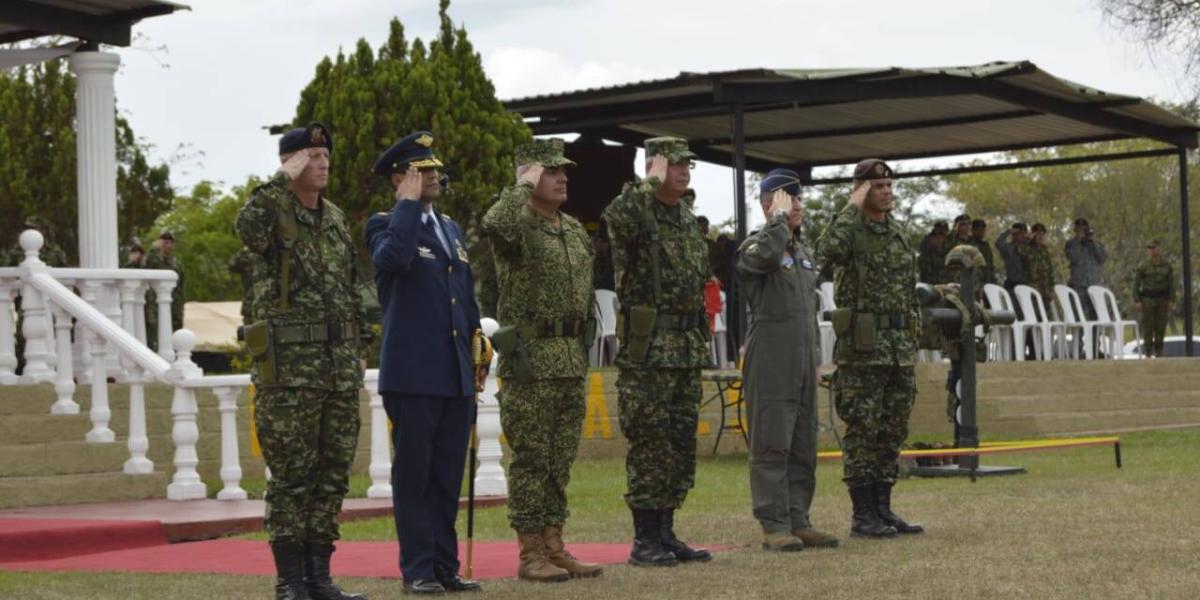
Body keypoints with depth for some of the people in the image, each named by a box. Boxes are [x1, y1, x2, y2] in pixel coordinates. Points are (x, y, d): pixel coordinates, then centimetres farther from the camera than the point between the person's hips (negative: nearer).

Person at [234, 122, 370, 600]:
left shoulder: (337, 219, 15)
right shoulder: (273, 211, -4)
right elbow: (246, 229, -31)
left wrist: (357, 354, 16)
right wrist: (284, 180, -21)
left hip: (339, 363, 6)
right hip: (290, 363, -6)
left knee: (333, 472, 7)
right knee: (291, 475, -3)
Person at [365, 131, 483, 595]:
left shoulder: (451, 229, 19)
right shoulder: (386, 225, -2)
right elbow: (394, 258, -26)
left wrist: (477, 352, 17)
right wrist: (408, 203, -16)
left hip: (456, 376, 6)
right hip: (413, 374, -6)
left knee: (448, 475, 9)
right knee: (413, 474, -1)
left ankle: (445, 565, 15)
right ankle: (418, 570, 5)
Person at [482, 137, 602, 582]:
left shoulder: (576, 230, 15)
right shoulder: (517, 226, -8)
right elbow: (494, 224, -35)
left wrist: (583, 352, 19)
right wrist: (525, 186, -19)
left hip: (572, 361, 7)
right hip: (530, 360, -7)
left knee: (560, 462, 10)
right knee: (531, 460, -3)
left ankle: (554, 546, 16)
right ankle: (530, 553, 2)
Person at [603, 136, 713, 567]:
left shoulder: (689, 219, 16)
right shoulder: (636, 212, -9)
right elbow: (617, 216, -36)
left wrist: (701, 337, 22)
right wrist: (651, 183, -22)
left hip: (687, 349, 8)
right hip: (647, 349, -8)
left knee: (681, 446, 10)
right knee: (649, 445, -6)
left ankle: (665, 533, 18)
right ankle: (644, 541, 0)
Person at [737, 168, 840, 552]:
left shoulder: (804, 254, 20)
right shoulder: (754, 246, -5)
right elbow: (765, 255, -32)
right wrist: (779, 218, -17)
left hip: (803, 364, 8)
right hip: (770, 365, -8)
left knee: (804, 448, 8)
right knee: (772, 446, -7)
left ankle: (799, 521, 14)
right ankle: (774, 526, -5)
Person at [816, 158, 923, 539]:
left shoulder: (898, 233, 15)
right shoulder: (850, 229, -6)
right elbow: (828, 251, -31)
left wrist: (912, 343, 16)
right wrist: (853, 207, -21)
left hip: (900, 347, 7)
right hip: (862, 346, -7)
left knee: (892, 432, 9)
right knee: (862, 432, -4)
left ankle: (883, 509, 16)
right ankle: (863, 515, 0)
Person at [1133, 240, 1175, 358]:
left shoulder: (1167, 266, 4)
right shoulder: (1143, 267, -3)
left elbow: (1171, 284, 8)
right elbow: (1136, 284, -1)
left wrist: (1171, 300, 3)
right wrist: (1137, 301, -8)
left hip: (1162, 299, 2)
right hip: (1147, 299, -2)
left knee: (1161, 327, 3)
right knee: (1148, 327, -3)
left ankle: (1159, 353, 13)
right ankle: (1148, 353, 3)